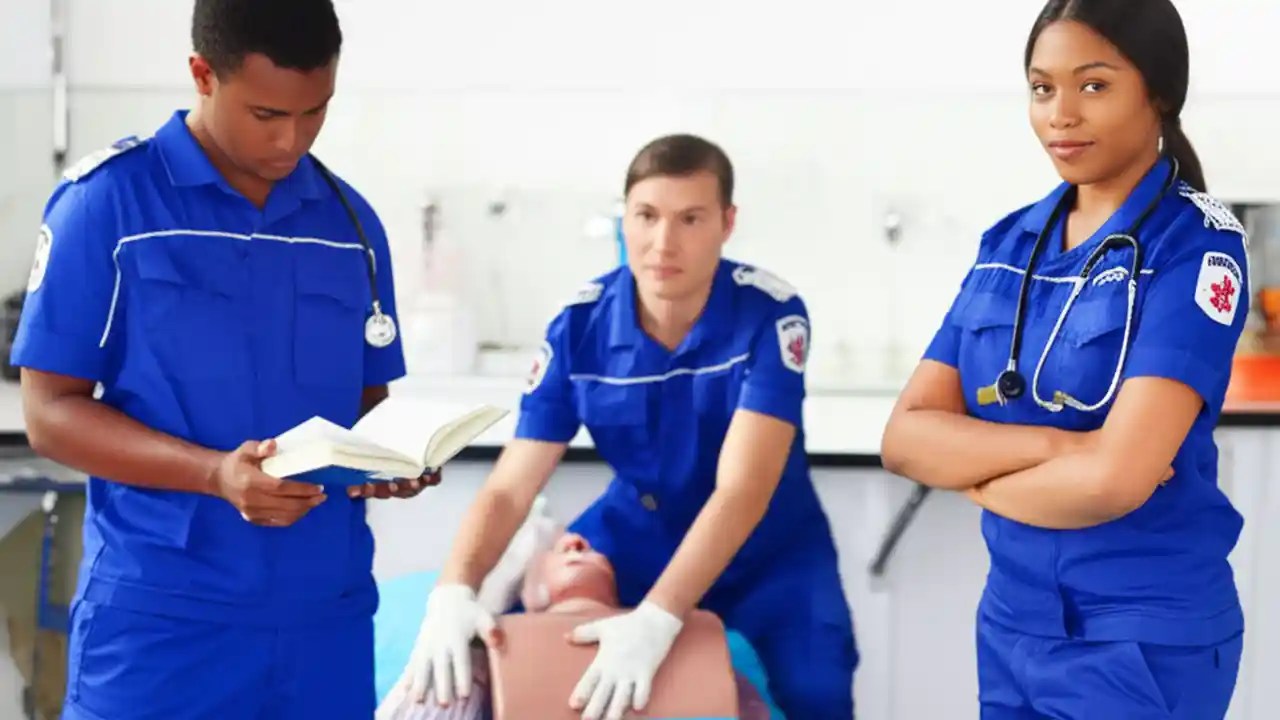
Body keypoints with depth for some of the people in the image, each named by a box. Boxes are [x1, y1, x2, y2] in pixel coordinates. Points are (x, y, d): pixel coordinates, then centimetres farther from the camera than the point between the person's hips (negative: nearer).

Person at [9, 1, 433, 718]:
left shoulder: (351, 223, 8)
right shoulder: (108, 201, -6)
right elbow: (52, 413, -7)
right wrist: (215, 473, -20)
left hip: (326, 611, 4)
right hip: (160, 613, -4)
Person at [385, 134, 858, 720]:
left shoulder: (770, 317, -24)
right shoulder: (579, 327, -15)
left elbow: (742, 491, -33)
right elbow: (509, 488, -16)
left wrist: (656, 619, -47)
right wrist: (454, 591, -37)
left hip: (766, 552, -3)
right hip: (636, 539, 3)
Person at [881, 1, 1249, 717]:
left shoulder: (1197, 245, -14)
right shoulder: (1008, 243, 4)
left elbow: (1116, 477, -25)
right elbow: (906, 437, -3)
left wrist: (974, 472, -8)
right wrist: (1054, 446, -19)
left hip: (1145, 637, -6)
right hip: (1010, 621, 6)